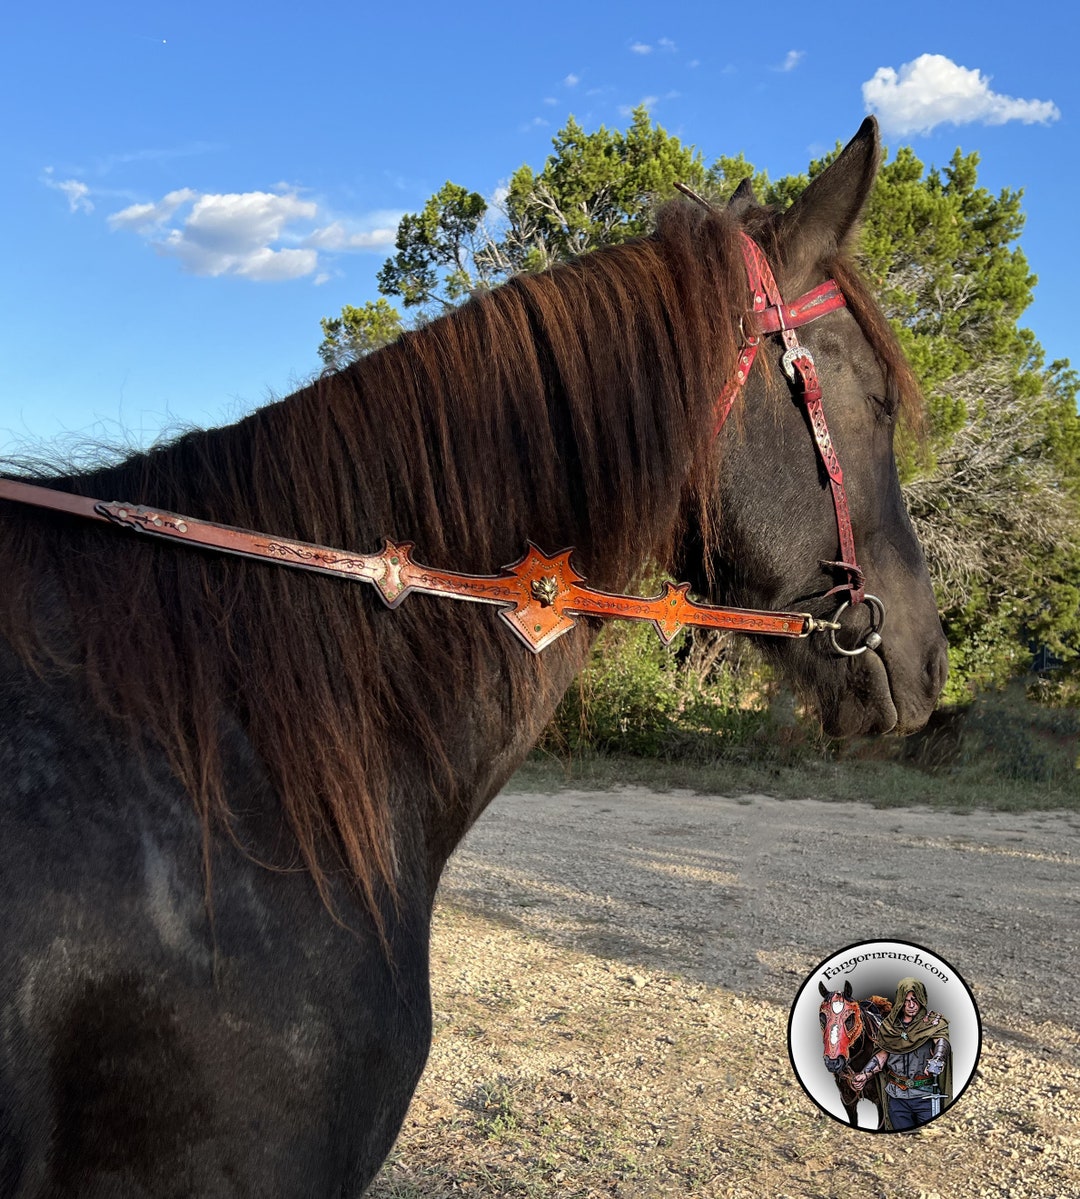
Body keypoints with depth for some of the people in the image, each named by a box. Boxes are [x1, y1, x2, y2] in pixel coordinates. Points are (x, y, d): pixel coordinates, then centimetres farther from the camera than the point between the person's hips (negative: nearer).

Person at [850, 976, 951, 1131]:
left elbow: (941, 1040, -20)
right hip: (896, 1096, 3)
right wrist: (864, 1075, -8)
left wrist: (937, 1060, -43)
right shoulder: (890, 1025, 8)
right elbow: (883, 1053, 9)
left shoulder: (933, 1022, -2)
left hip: (926, 1095, -3)